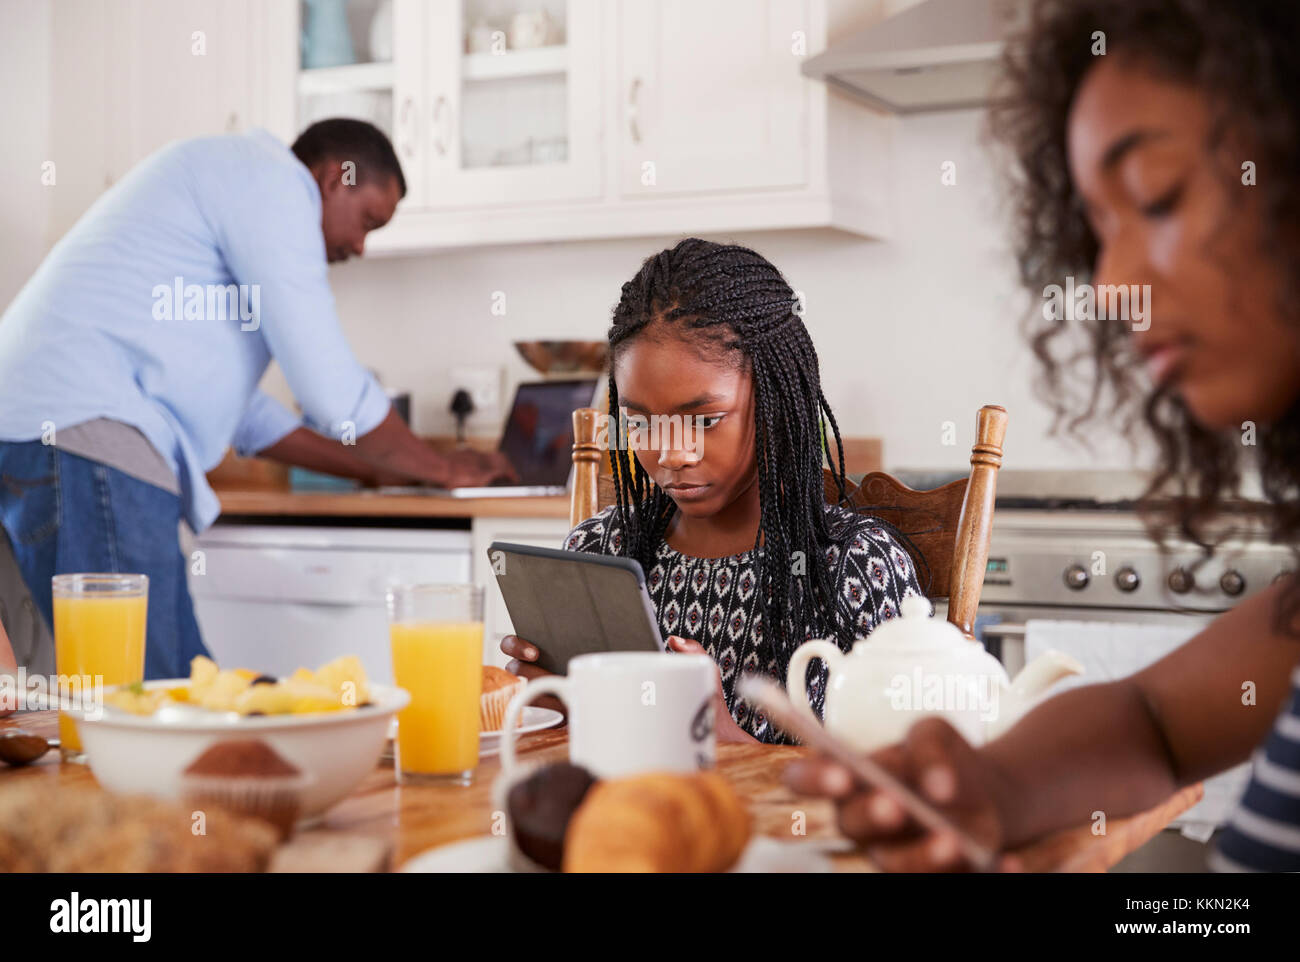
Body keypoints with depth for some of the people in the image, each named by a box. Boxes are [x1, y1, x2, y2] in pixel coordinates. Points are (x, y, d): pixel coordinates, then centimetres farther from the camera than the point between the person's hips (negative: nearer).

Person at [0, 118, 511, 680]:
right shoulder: (273, 178, -2)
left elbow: (243, 413, 35)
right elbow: (332, 392, -7)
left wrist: (374, 471, 34)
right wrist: (442, 470, 10)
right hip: (84, 431, -11)